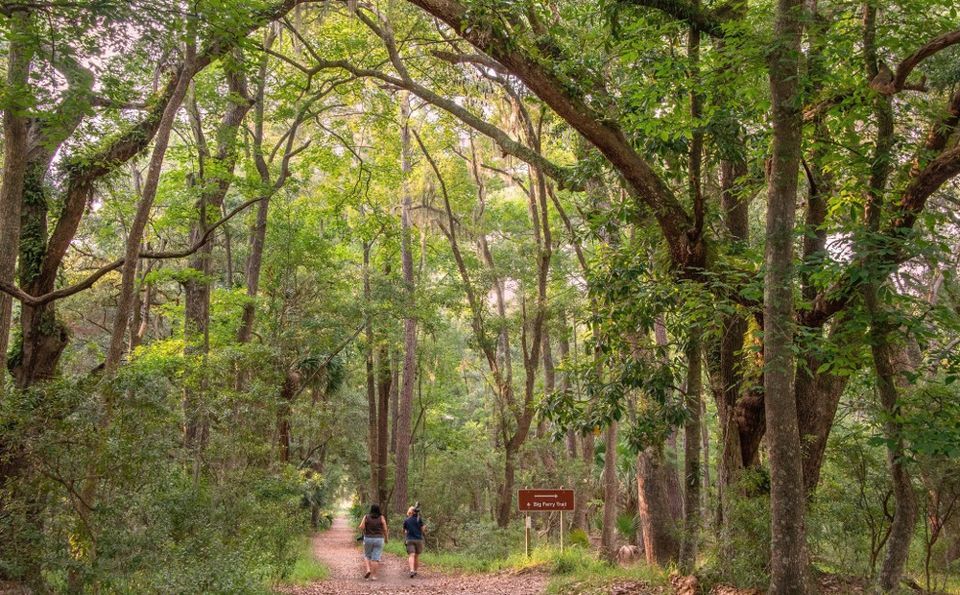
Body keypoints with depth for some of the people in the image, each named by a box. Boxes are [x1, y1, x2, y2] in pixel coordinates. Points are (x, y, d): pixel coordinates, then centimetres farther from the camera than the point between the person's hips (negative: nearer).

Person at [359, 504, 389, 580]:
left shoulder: (366, 517, -2)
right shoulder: (381, 518, -3)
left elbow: (361, 527, -10)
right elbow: (385, 529, -6)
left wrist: (364, 533, 9)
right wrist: (386, 538, 8)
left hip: (368, 539, 0)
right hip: (379, 539, 0)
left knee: (367, 556, 18)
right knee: (376, 558, 2)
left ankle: (368, 570, -2)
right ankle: (373, 575, -2)